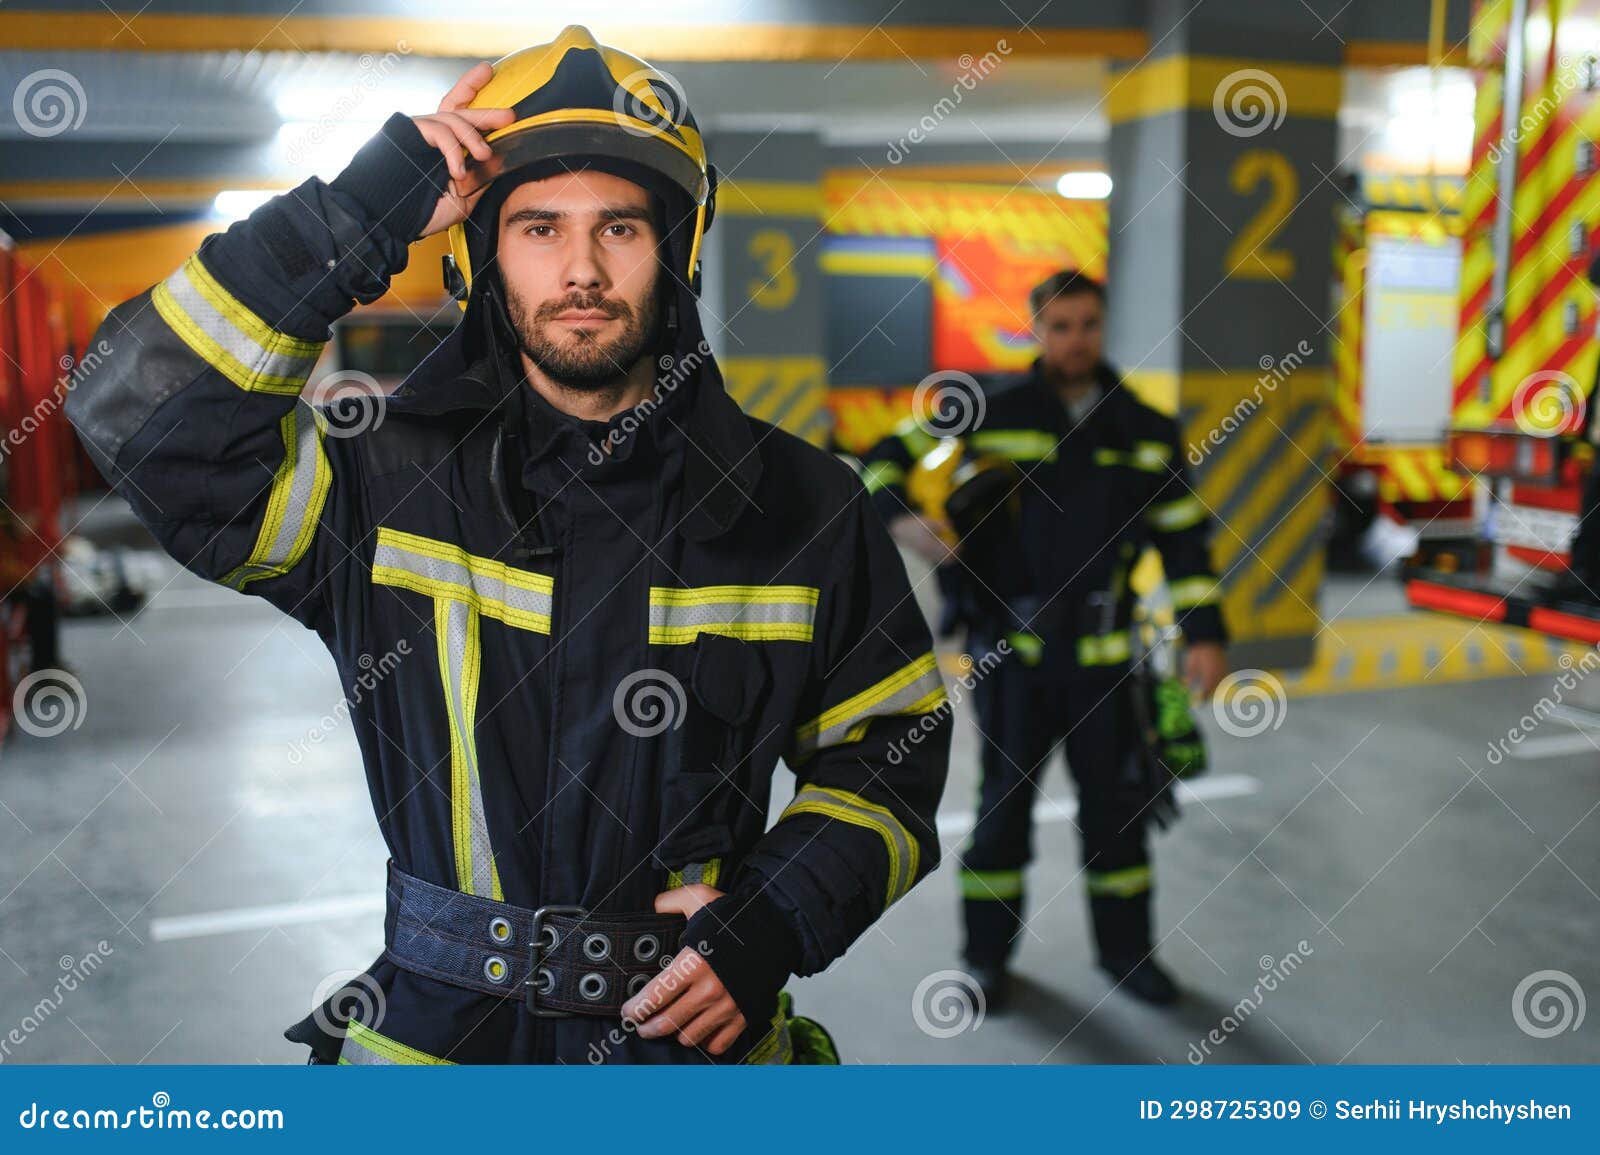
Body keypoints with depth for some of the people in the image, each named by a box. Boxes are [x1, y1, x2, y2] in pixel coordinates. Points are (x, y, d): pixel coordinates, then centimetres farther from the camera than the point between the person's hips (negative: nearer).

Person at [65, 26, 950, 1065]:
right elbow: (144, 420, -16)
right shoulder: (388, 482, -6)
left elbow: (892, 749, 3)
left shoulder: (802, 504, -4)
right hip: (435, 1027, 0)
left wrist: (784, 916, -12)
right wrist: (355, 217, -20)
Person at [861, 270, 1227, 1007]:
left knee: (1116, 803, 10)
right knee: (1004, 801, 8)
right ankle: (988, 954, 24)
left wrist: (1205, 633, 0)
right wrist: (899, 518, -21)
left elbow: (1183, 537, 8)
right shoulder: (989, 414, -3)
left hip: (1100, 655, 2)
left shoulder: (1145, 432, 5)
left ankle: (1126, 952, 28)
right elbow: (890, 458, -1)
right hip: (1008, 649, -2)